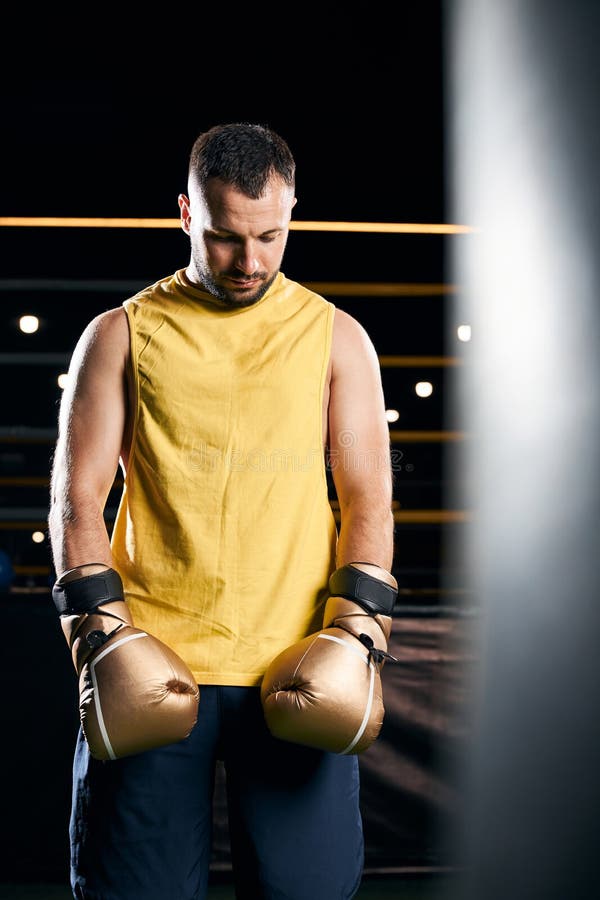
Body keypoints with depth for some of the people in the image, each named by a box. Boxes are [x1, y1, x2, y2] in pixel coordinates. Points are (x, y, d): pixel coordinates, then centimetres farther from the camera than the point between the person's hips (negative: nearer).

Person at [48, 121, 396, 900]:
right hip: (150, 663, 0)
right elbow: (77, 496, 4)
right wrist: (101, 637, -8)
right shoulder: (122, 335, 8)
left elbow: (368, 500, 7)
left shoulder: (336, 338, 10)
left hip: (292, 674, 1)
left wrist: (357, 634, -6)